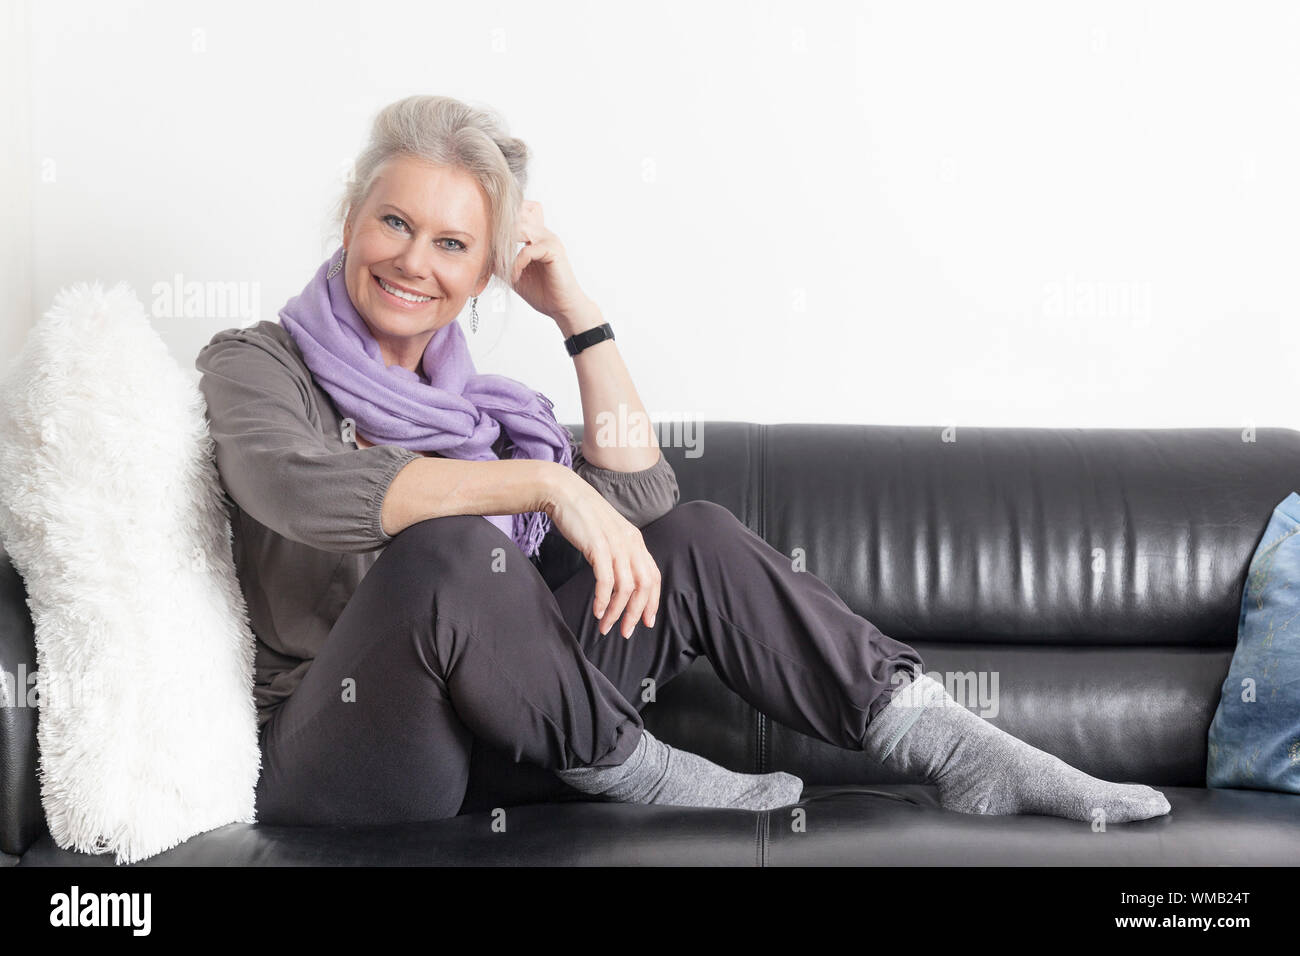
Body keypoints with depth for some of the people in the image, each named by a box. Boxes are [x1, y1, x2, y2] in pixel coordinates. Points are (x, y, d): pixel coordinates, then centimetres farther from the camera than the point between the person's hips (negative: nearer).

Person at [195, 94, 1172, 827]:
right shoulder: (256, 364, -3)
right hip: (337, 749, -6)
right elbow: (304, 486, -27)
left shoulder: (462, 396, 15)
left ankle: (960, 751, -7)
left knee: (698, 540, -4)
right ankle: (634, 770, -13)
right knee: (445, 546, -36)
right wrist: (542, 479, -31)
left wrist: (576, 311, 3)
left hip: (488, 721, 6)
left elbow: (641, 497, 6)